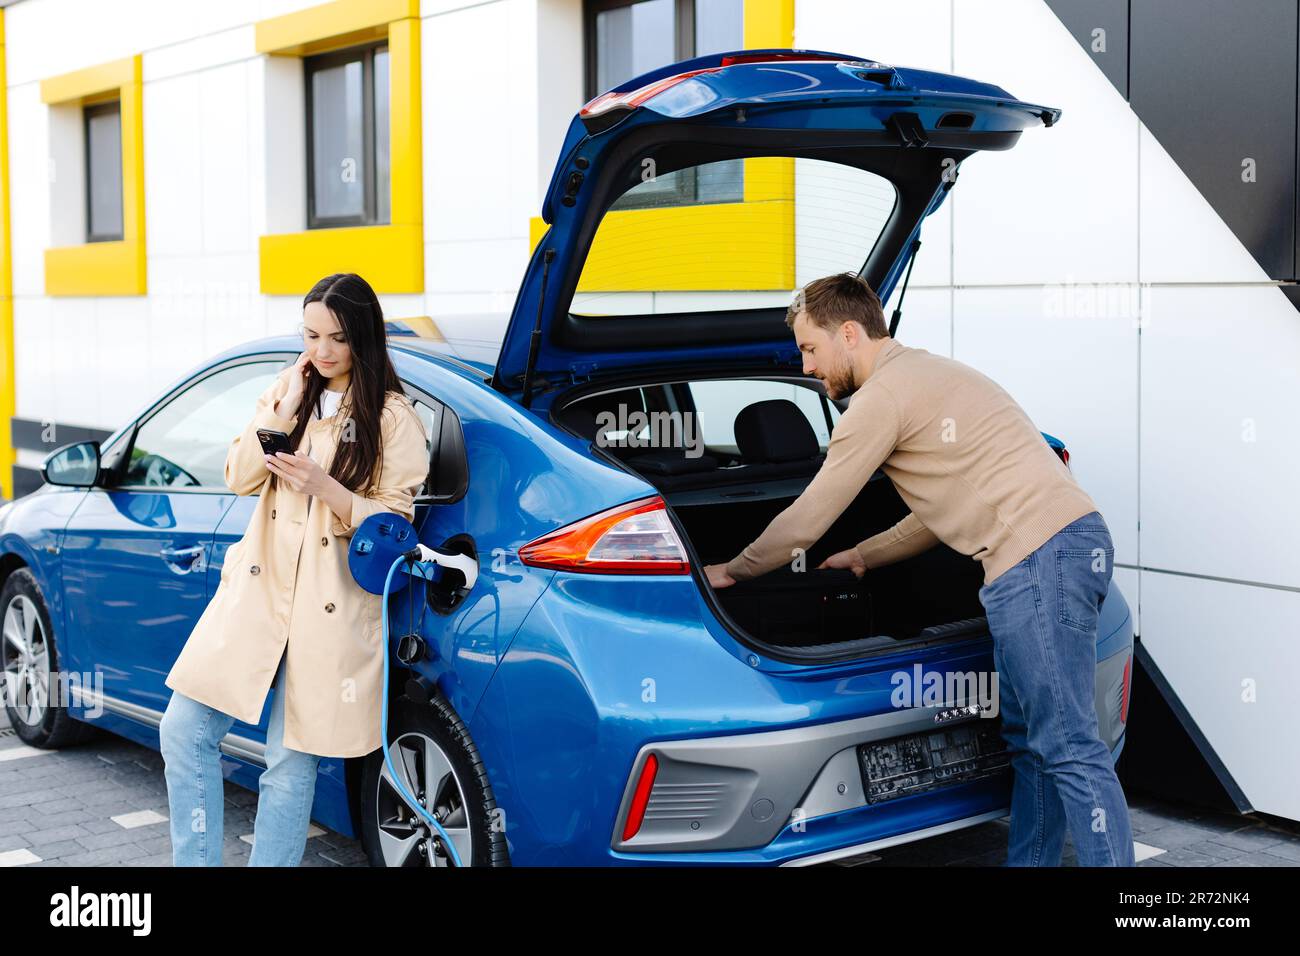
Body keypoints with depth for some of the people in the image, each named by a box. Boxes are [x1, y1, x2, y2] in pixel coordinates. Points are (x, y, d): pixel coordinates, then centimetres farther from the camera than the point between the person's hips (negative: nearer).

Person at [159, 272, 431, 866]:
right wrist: (285, 411, -6)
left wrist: (324, 486, -21)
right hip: (258, 587, 5)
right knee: (184, 733, -1)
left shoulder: (393, 416, -3)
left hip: (330, 608, -4)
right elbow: (240, 477, 6)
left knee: (291, 763, 0)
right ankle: (196, 862, 12)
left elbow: (393, 522, -6)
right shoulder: (286, 390, 12)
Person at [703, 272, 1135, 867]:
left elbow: (808, 520, -1)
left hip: (1038, 559, -10)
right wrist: (864, 556, 33)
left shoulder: (882, 395, -6)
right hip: (1073, 540, 10)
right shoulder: (926, 374, 26)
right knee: (1029, 742, 15)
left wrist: (731, 571, 12)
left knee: (1068, 748, -9)